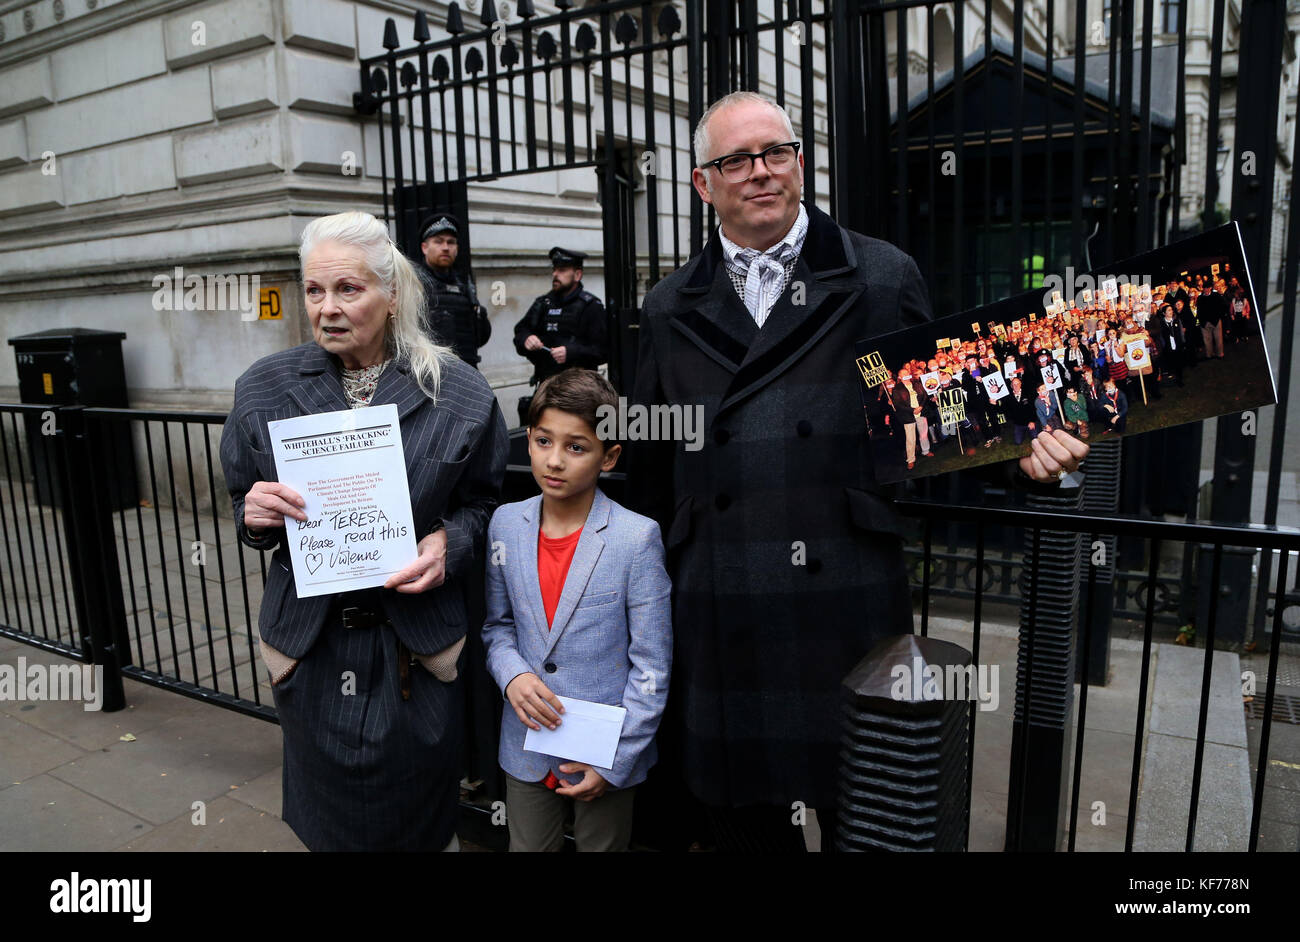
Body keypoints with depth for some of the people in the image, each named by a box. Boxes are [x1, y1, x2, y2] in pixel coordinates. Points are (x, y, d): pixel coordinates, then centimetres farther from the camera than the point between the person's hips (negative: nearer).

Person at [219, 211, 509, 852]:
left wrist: (450, 542, -18)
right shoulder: (265, 389, -1)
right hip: (310, 642, 2)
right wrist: (254, 516, -14)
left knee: (418, 820, 17)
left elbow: (482, 501, 2)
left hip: (417, 641, -1)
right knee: (328, 819, 20)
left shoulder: (457, 393, -7)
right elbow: (242, 505, 9)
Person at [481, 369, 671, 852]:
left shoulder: (637, 537, -16)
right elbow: (497, 623, 7)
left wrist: (615, 762, -13)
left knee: (601, 846, 18)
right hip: (526, 745, 3)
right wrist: (512, 675, -13)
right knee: (527, 847, 20)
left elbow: (651, 665, -13)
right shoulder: (505, 523, -4)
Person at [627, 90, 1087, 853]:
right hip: (718, 612, 2)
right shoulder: (670, 311, 10)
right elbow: (649, 470, 12)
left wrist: (1020, 451, -13)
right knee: (742, 817, 17)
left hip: (848, 602, -2)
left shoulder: (883, 278, 3)